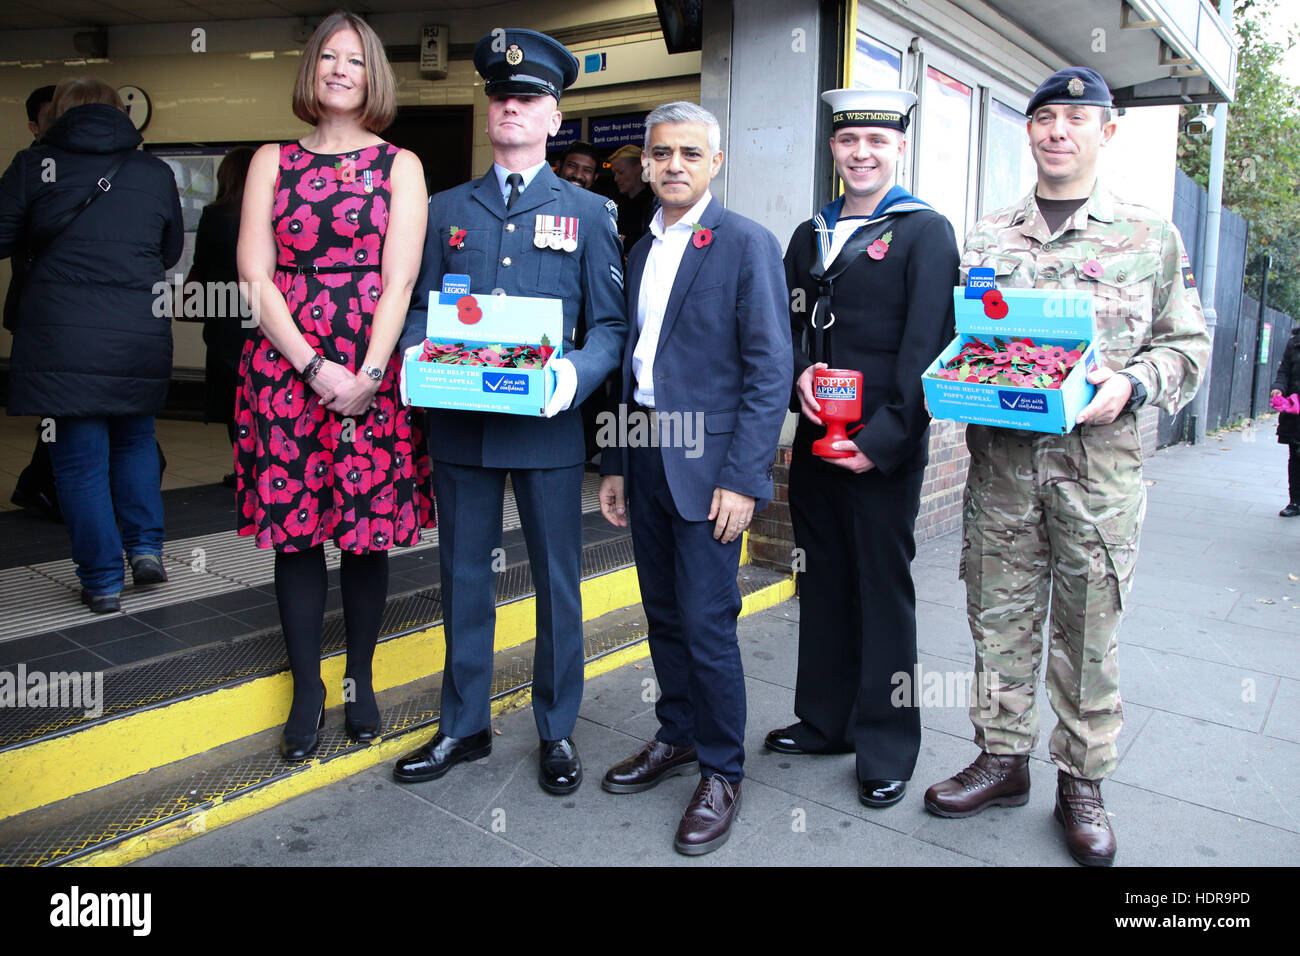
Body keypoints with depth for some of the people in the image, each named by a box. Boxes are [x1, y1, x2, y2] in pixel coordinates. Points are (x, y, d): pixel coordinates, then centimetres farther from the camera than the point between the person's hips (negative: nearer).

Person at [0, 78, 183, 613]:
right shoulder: (155, 172, 7)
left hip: (62, 337, -2)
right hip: (141, 337, 2)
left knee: (80, 456, 6)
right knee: (135, 439, 23)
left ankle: (103, 580, 9)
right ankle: (146, 547, 14)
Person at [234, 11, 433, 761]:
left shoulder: (400, 165, 8)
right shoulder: (273, 161, 12)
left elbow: (399, 279, -2)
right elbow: (256, 276, 2)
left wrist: (367, 375, -13)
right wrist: (315, 367, -10)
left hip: (373, 372, -1)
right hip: (286, 368, 1)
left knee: (369, 529, 3)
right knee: (295, 529, 3)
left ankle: (360, 681, 21)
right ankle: (307, 691, 17)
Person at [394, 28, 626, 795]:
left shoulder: (587, 212, 8)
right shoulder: (445, 210, 14)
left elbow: (610, 323, 2)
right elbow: (420, 307, 13)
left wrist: (577, 372, -18)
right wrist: (417, 358, -10)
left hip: (547, 426, -2)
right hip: (460, 424, 2)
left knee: (558, 580, 7)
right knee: (464, 577, 11)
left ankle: (558, 731, 24)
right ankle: (465, 726, 28)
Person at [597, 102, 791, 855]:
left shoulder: (747, 244, -6)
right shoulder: (642, 251, 15)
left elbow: (770, 368, -11)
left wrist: (742, 479, -17)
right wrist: (616, 464, 14)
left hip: (707, 463, -7)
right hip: (646, 454, 7)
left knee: (707, 624, -3)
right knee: (664, 614, 15)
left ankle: (722, 772, 14)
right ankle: (678, 738, 32)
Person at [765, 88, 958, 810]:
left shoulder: (925, 231, -2)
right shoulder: (810, 236, 16)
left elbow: (928, 345, -10)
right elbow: (787, 324, 16)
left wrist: (882, 439, -16)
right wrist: (799, 374, -6)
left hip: (885, 448, -5)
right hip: (815, 439, 5)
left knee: (883, 591, 3)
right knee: (823, 582, 13)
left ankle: (887, 748, 18)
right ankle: (824, 720, 30)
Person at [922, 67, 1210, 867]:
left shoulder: (1150, 237, 5)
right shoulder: (987, 238, 10)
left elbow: (1189, 343, 6)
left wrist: (1132, 385, -12)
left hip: (1098, 463, -2)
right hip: (999, 459, 2)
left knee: (1088, 629, 6)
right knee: (999, 618, 9)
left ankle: (1082, 782, 23)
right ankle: (1003, 758, 26)